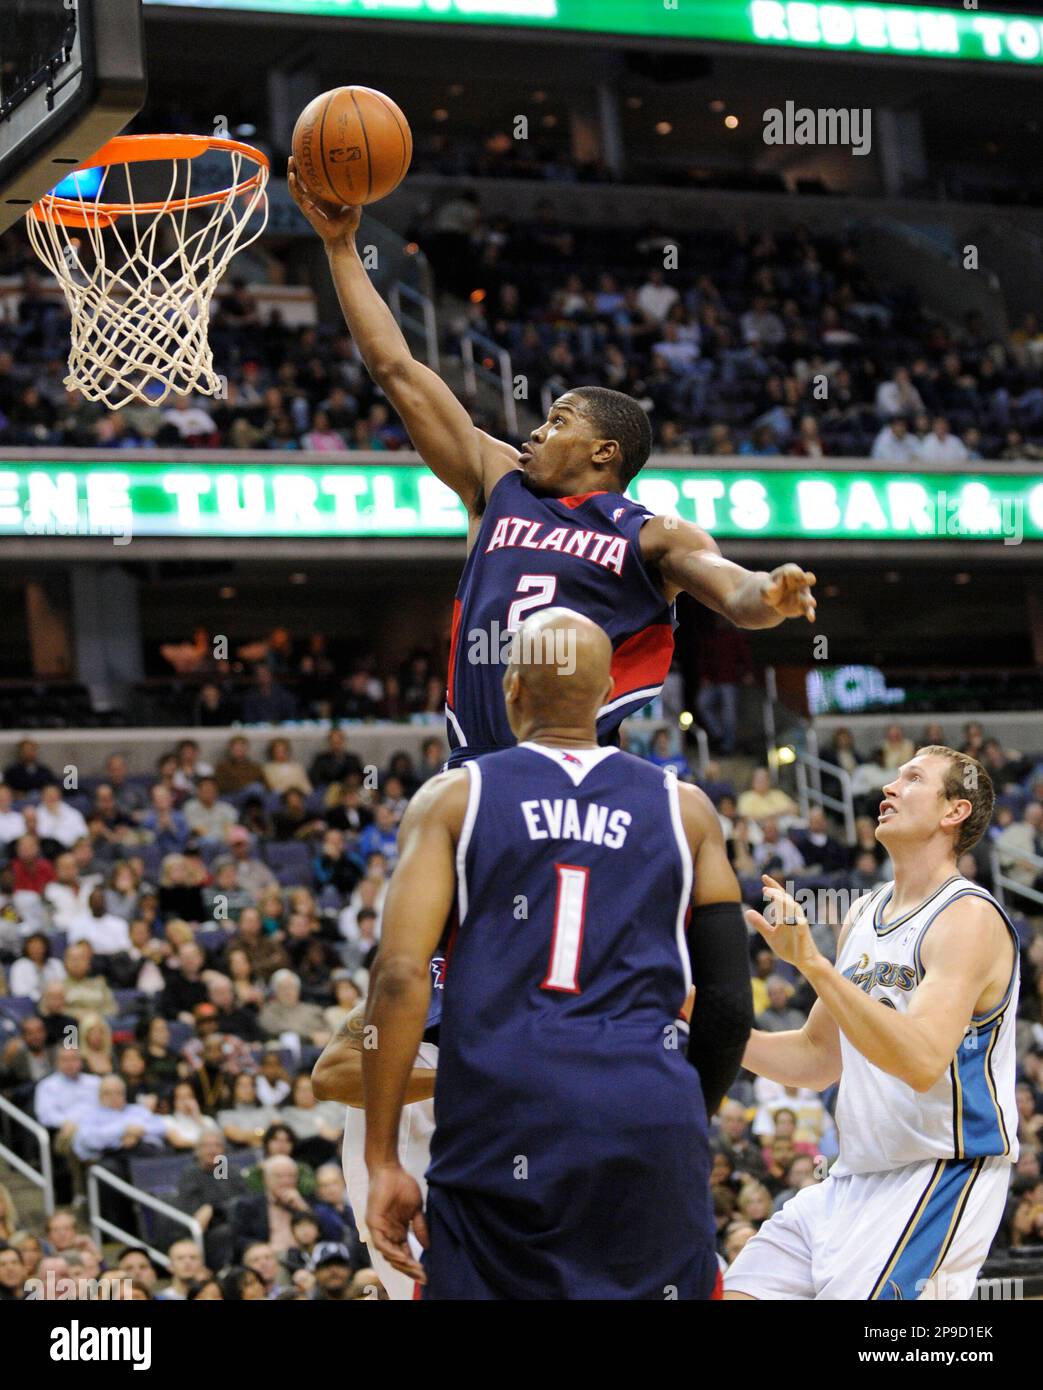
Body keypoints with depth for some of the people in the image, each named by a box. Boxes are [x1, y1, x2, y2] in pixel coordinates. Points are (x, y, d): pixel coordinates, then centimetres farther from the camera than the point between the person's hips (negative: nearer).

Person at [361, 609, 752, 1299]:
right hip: (650, 1125, 1)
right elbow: (730, 1002, 9)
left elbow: (401, 977, -3)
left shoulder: (452, 798, 8)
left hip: (501, 1119, -1)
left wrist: (383, 1161, -1)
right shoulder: (684, 808, 13)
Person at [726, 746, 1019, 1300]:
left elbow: (922, 1061, -28)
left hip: (944, 1175, -8)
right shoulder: (863, 915, 13)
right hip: (854, 1175, 8)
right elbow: (818, 1058, 21)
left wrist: (812, 964, -32)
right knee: (736, 1294, -1)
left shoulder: (969, 917, -13)